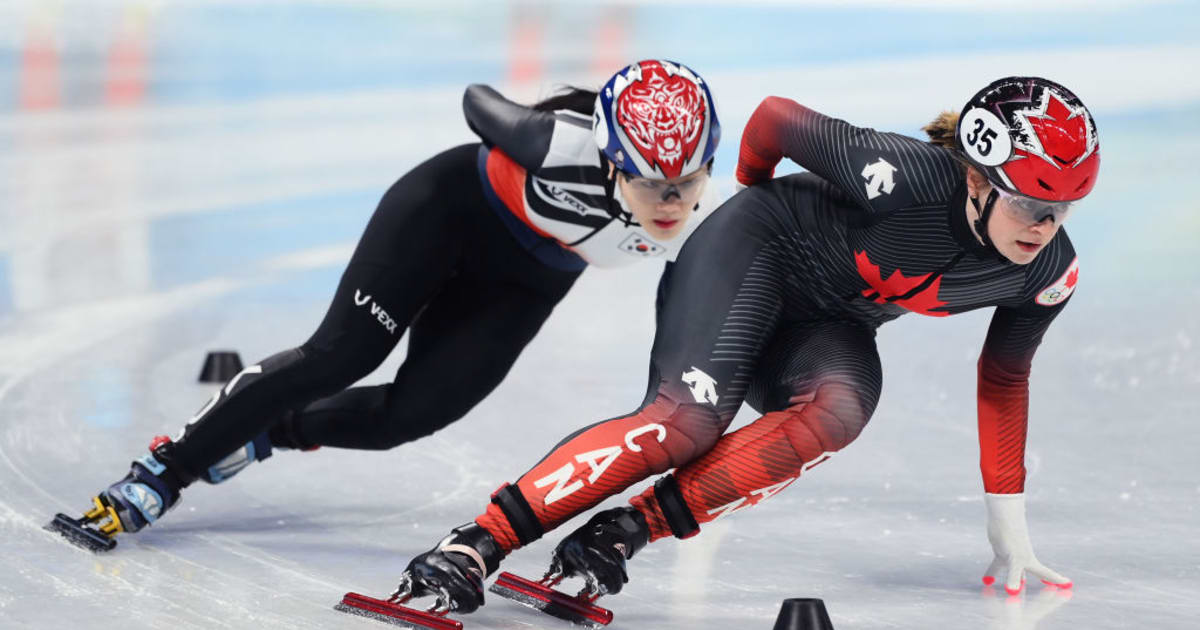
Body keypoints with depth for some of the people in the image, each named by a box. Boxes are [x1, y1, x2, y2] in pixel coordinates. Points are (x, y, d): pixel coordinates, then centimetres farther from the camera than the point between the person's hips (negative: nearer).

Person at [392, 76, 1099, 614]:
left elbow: (1003, 379, 5)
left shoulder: (1051, 274, -14)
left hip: (831, 325, 5)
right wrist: (758, 199, 6)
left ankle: (629, 532, -31)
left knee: (841, 410, -31)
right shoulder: (911, 177, -32)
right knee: (686, 422, -28)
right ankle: (477, 542, -26)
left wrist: (1008, 521, 6)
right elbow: (774, 118, -17)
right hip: (761, 248, -5)